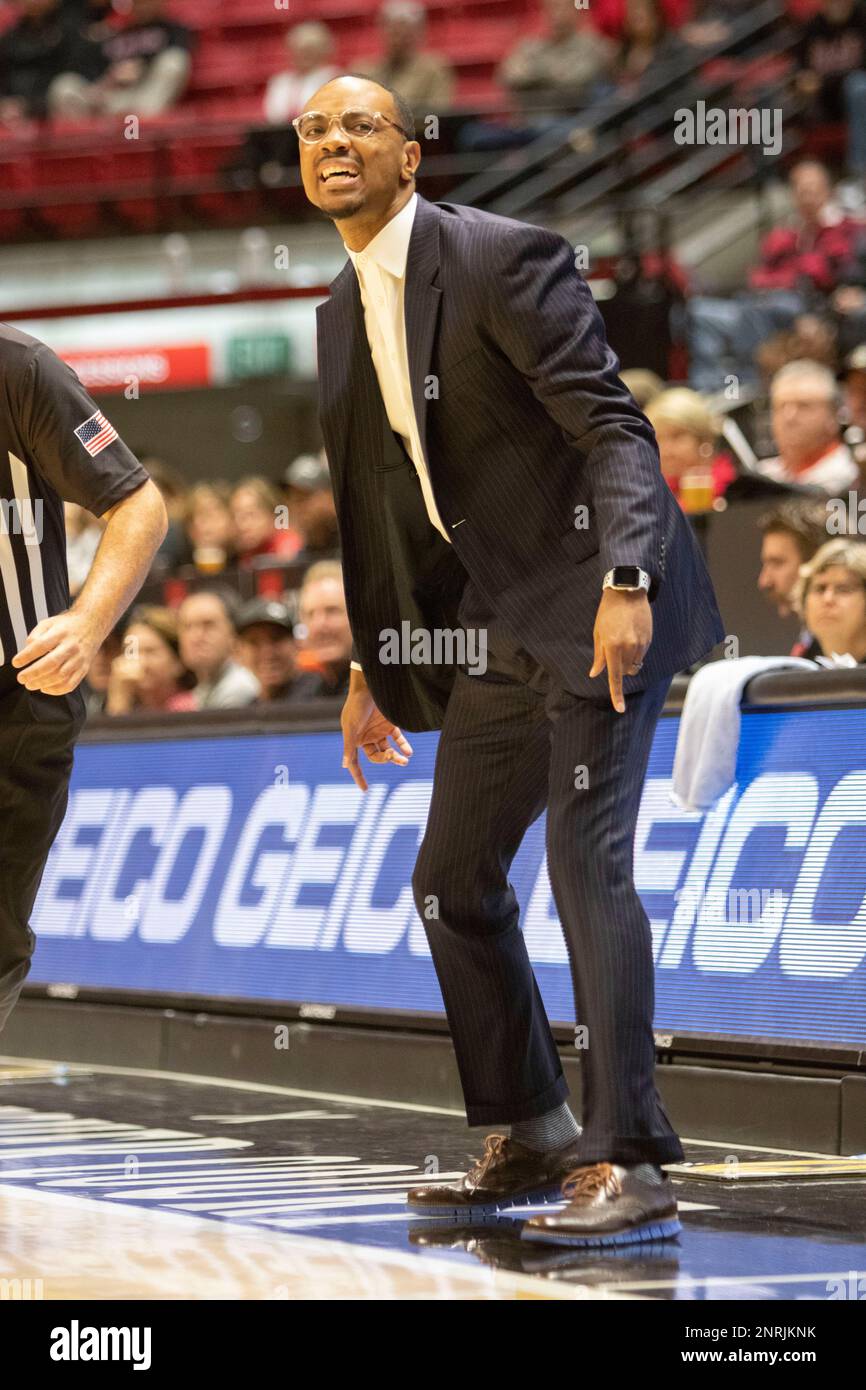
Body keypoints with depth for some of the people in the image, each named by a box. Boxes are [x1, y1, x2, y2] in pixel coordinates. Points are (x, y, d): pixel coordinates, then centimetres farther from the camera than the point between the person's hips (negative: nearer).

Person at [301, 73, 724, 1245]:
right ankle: (536, 1137, 24)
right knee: (453, 881, 11)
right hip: (501, 627, 9)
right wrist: (375, 665, 19)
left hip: (599, 599, -9)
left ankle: (632, 1163, -17)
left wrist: (623, 583, -32)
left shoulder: (504, 259, -14)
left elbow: (614, 427, -20)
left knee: (586, 854, -17)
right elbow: (378, 502, 19)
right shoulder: (345, 313, 11)